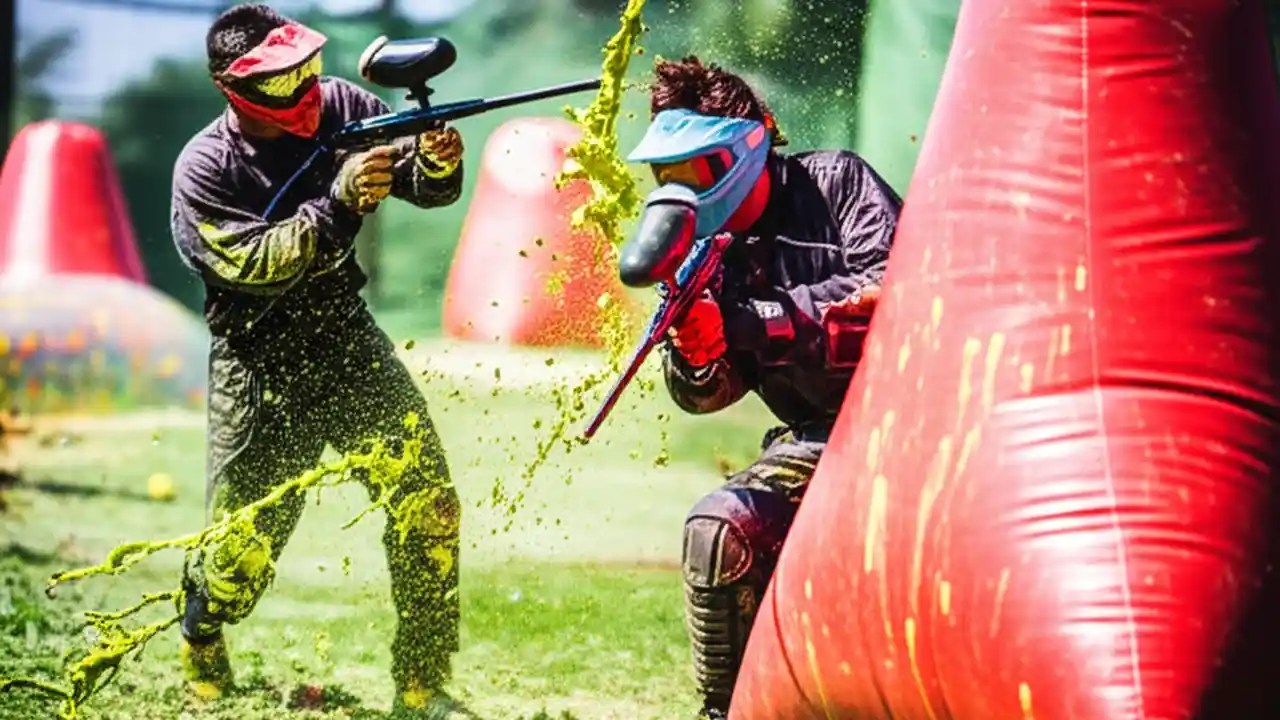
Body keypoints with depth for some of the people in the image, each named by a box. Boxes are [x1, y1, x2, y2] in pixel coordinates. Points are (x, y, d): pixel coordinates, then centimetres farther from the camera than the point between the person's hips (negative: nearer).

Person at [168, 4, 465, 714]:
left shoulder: (340, 107, -4)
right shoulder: (202, 170, -15)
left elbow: (424, 186, -2)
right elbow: (255, 267, -25)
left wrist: (437, 161, -26)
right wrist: (339, 201, -36)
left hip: (347, 338, 3)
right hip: (259, 367, -3)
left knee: (430, 506, -8)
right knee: (242, 546, 0)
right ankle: (199, 633, 34)